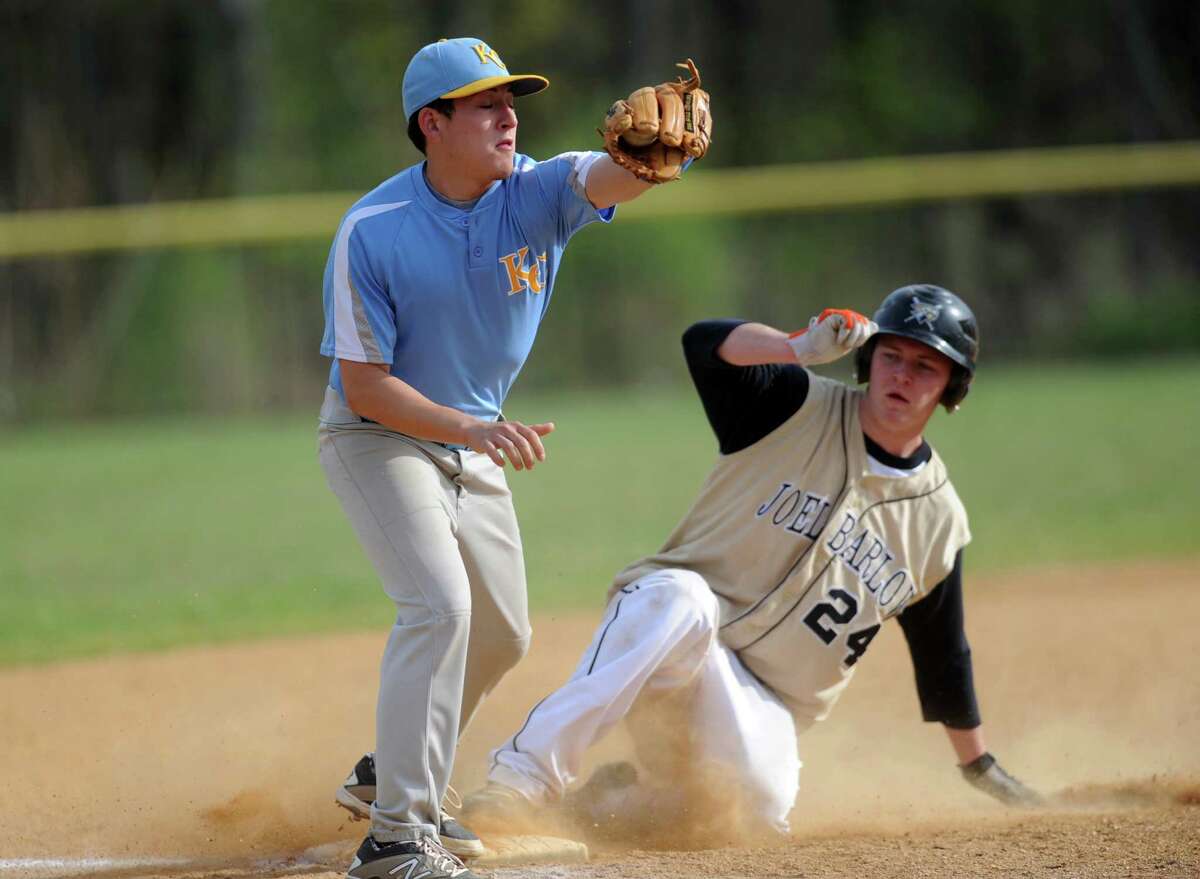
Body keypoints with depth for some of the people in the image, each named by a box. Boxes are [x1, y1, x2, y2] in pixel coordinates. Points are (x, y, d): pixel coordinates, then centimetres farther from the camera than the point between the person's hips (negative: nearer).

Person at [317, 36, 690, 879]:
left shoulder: (536, 193, -14)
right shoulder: (372, 232, -23)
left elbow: (612, 177, -37)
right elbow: (365, 388, -22)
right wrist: (475, 429, -36)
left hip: (474, 446, 6)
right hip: (380, 437, -6)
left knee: (500, 635, 15)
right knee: (439, 605, -25)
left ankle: (392, 774, 38)